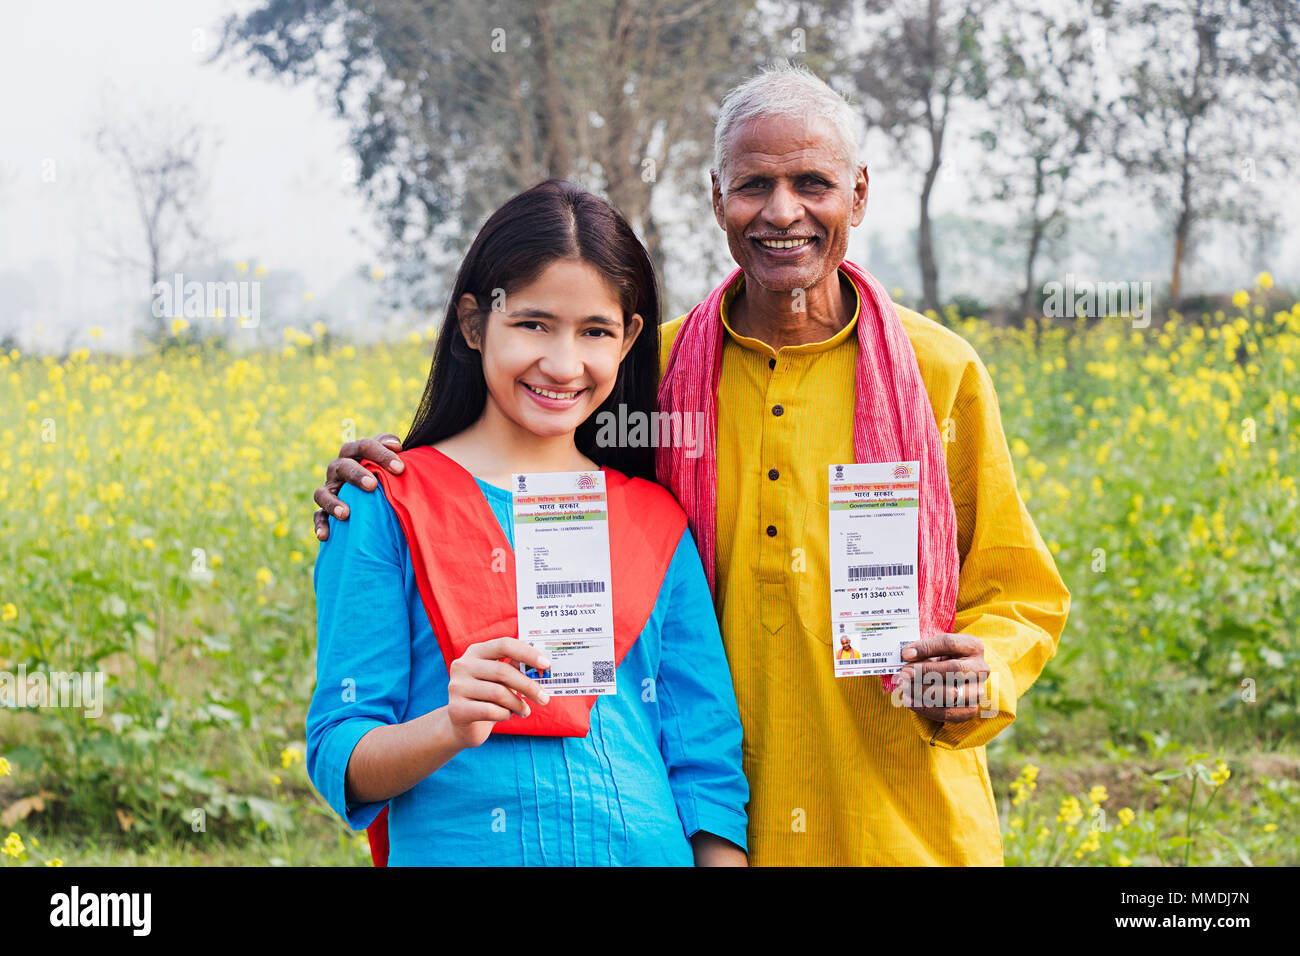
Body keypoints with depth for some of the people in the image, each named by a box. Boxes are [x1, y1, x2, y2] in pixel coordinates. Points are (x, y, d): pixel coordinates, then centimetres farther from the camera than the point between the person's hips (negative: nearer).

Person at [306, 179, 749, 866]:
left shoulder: (658, 525, 7)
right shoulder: (390, 504, -2)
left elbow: (706, 765, 6)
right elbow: (340, 763, -6)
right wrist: (452, 728, -23)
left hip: (650, 852, 2)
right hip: (453, 852, -2)